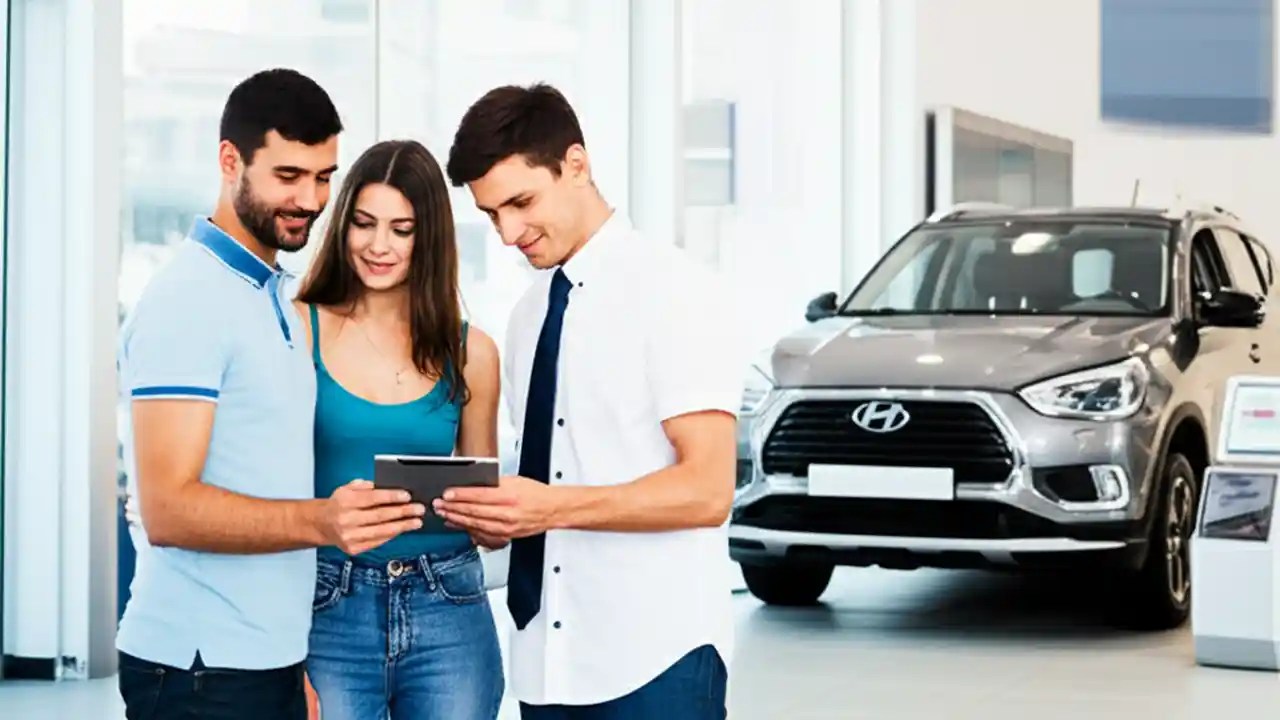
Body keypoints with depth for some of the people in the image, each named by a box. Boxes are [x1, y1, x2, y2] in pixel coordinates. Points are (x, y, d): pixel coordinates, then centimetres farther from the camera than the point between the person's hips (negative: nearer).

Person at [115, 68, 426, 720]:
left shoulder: (271, 294, 14)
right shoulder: (189, 300, -14)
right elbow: (168, 509, -21)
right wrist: (320, 522, -33)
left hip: (269, 659, 8)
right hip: (201, 668, -8)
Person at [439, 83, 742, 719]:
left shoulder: (672, 288, -8)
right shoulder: (529, 312, 13)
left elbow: (707, 489, -15)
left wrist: (552, 508, -23)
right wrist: (494, 510, -3)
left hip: (654, 661, -6)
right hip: (546, 660, 6)